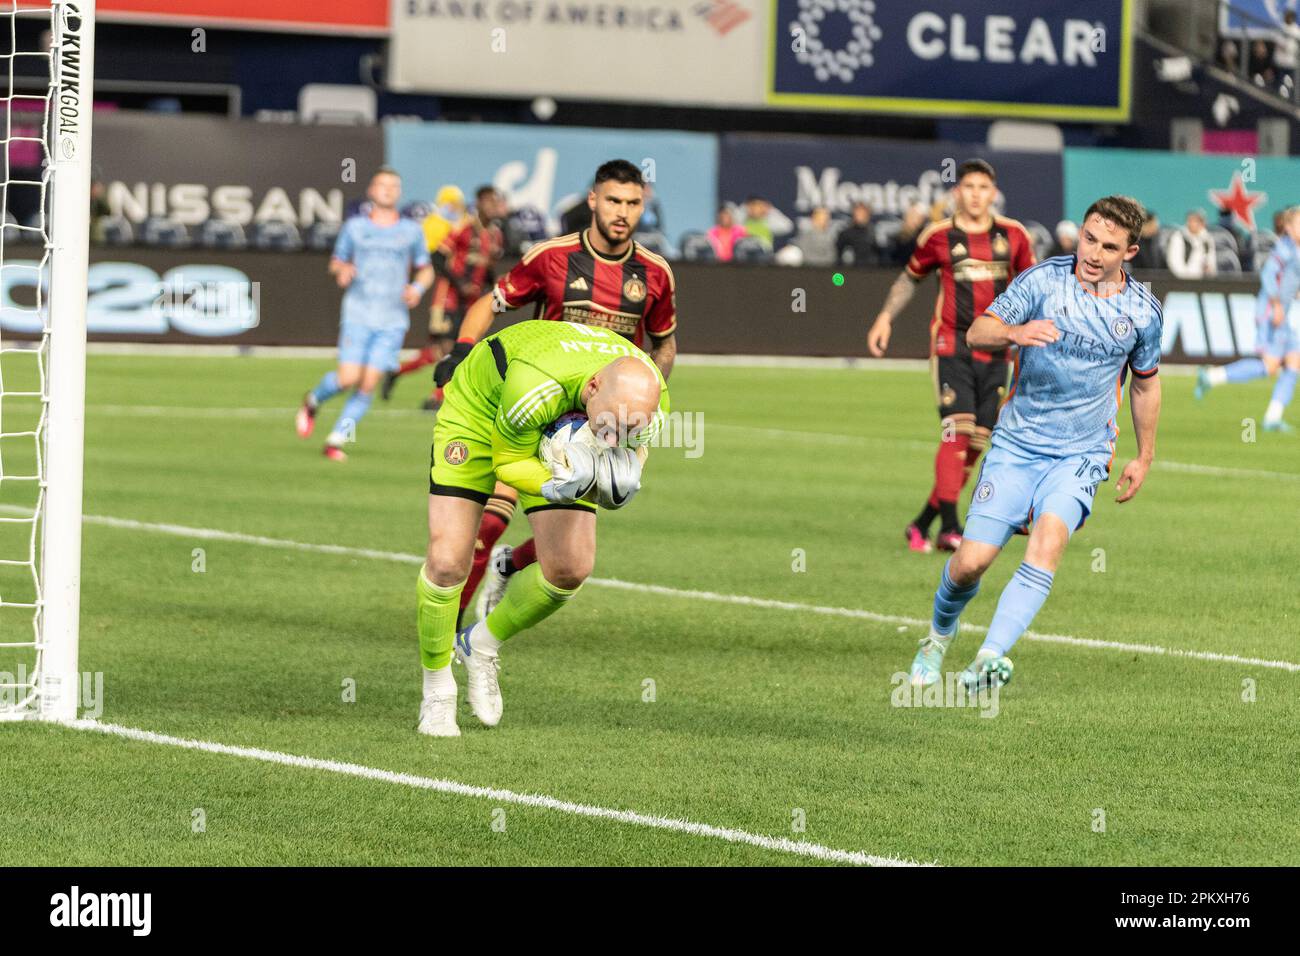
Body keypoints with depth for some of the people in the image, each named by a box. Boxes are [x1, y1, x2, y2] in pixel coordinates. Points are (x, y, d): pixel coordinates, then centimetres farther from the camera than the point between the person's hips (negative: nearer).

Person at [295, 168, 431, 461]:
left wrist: (418, 288, -3)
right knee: (348, 378, -13)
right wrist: (341, 271, -8)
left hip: (393, 319, 1)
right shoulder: (354, 227, 8)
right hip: (358, 314, -1)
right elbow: (336, 263, 16)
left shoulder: (412, 231, 10)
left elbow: (426, 269, 18)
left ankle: (336, 440, 3)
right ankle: (313, 401, 19)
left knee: (369, 383, -8)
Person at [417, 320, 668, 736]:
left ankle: (482, 645, 19)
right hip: (478, 414, -4)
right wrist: (556, 482, -47)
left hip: (561, 435, 4)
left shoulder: (651, 402, -30)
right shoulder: (535, 387, -44)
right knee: (447, 561, -14)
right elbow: (508, 463, -26)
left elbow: (633, 448, -7)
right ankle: (436, 691, 7)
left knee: (570, 569, -8)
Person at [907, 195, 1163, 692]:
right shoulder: (1043, 280, -8)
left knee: (1048, 542, -27)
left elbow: (1145, 381, 17)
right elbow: (977, 333, -14)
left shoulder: (1143, 310, 0)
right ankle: (939, 634, 29)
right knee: (971, 561, -5)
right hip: (1016, 444, 0)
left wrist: (1145, 457, 22)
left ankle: (989, 660, -36)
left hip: (1081, 454, 0)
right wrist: (1015, 333, -37)